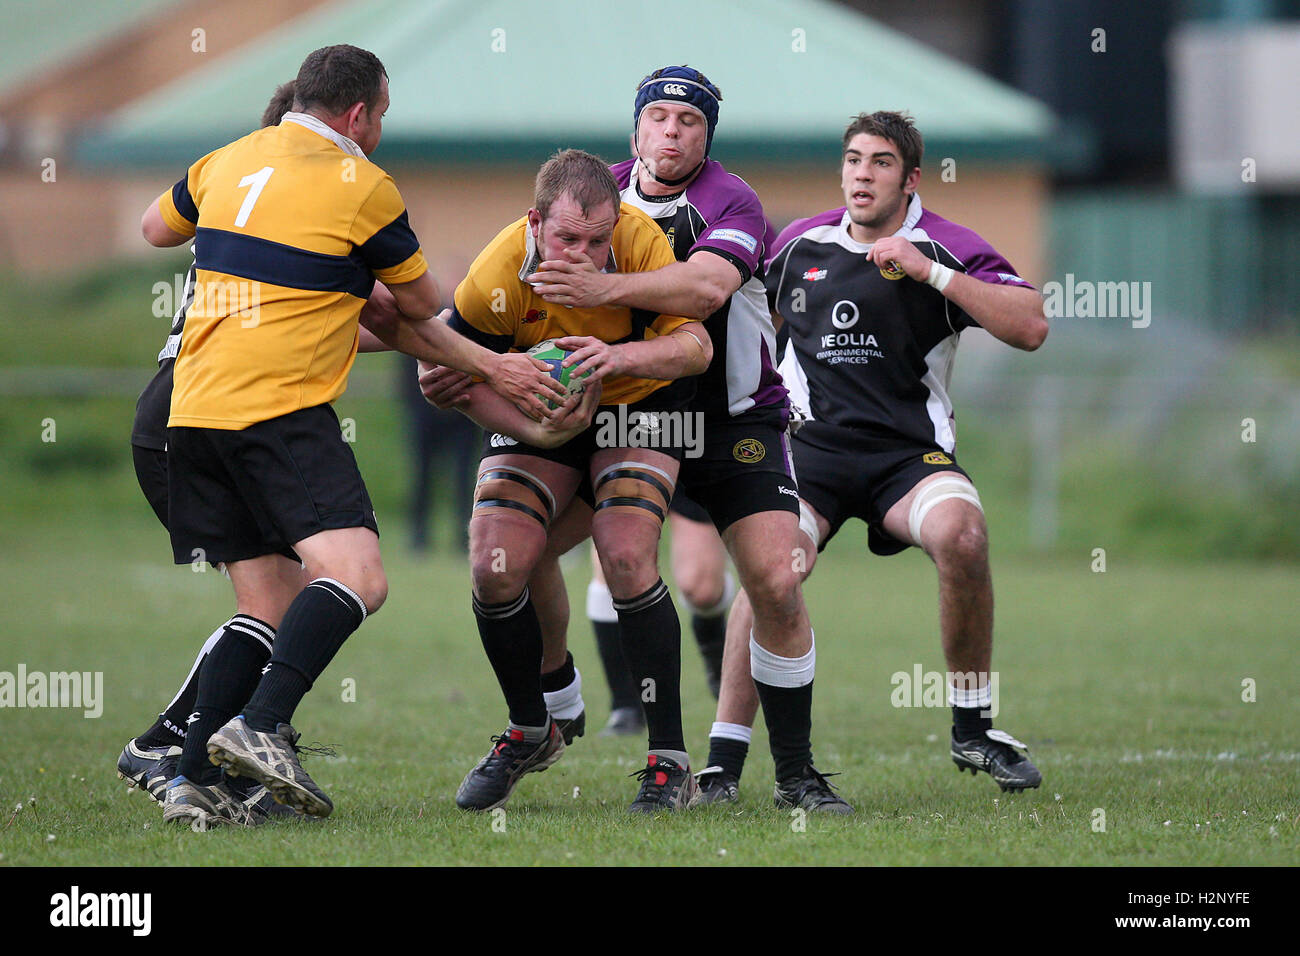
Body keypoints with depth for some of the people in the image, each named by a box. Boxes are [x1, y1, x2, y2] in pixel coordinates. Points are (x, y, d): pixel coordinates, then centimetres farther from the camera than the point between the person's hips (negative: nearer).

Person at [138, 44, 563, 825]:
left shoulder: (227, 162, 14)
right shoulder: (362, 187, -3)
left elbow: (155, 230, 34)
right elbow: (422, 308, 8)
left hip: (193, 408, 7)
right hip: (283, 410, -7)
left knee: (257, 600, 11)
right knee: (356, 575, -14)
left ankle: (194, 781, 0)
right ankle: (260, 725, -33)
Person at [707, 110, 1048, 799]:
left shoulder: (947, 249, 0)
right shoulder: (798, 245, 12)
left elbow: (1030, 328, -14)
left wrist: (930, 273, -18)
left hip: (910, 452, -2)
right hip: (810, 449, 2)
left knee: (960, 534, -32)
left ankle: (973, 729, -14)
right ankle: (723, 762, -20)